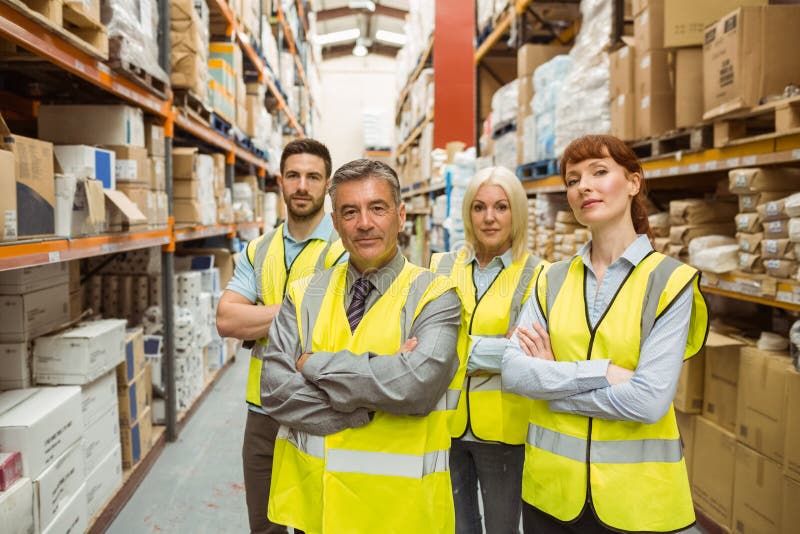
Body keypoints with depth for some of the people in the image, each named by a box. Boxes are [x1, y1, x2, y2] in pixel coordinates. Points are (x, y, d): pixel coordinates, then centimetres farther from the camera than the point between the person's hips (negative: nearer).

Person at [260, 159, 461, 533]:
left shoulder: (434, 296, -9)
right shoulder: (304, 295, 1)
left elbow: (417, 385, -25)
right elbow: (275, 390, -9)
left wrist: (314, 364, -15)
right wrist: (368, 405, -19)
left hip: (398, 503, -2)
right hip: (308, 494, 3)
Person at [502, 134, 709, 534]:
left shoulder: (671, 280, -9)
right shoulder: (552, 280, 2)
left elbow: (649, 400, -19)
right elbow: (513, 371, -10)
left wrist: (550, 383, -11)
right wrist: (604, 372, -19)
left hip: (635, 491, -3)